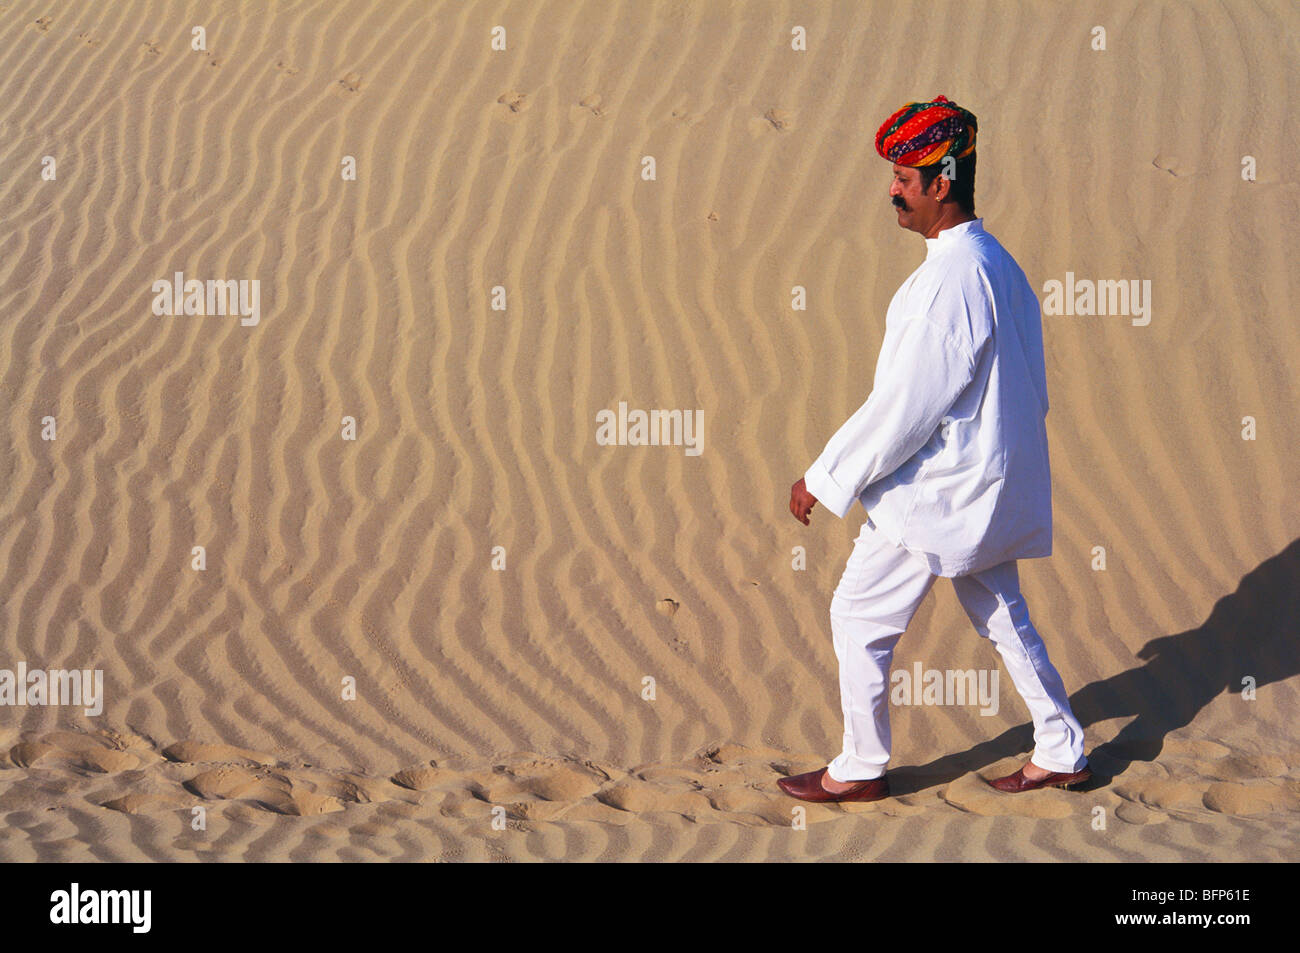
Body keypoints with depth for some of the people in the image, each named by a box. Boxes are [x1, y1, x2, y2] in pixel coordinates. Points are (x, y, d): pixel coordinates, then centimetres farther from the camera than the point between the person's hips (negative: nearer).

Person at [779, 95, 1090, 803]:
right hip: (994, 480, 10)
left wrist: (823, 479, -17)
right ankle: (1061, 752, 28)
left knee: (858, 617, 4)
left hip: (935, 492, -9)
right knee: (1001, 613, 20)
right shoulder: (998, 262, 7)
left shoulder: (948, 280, -24)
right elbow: (1028, 383, 14)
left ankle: (861, 769, 16)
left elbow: (904, 405, -24)